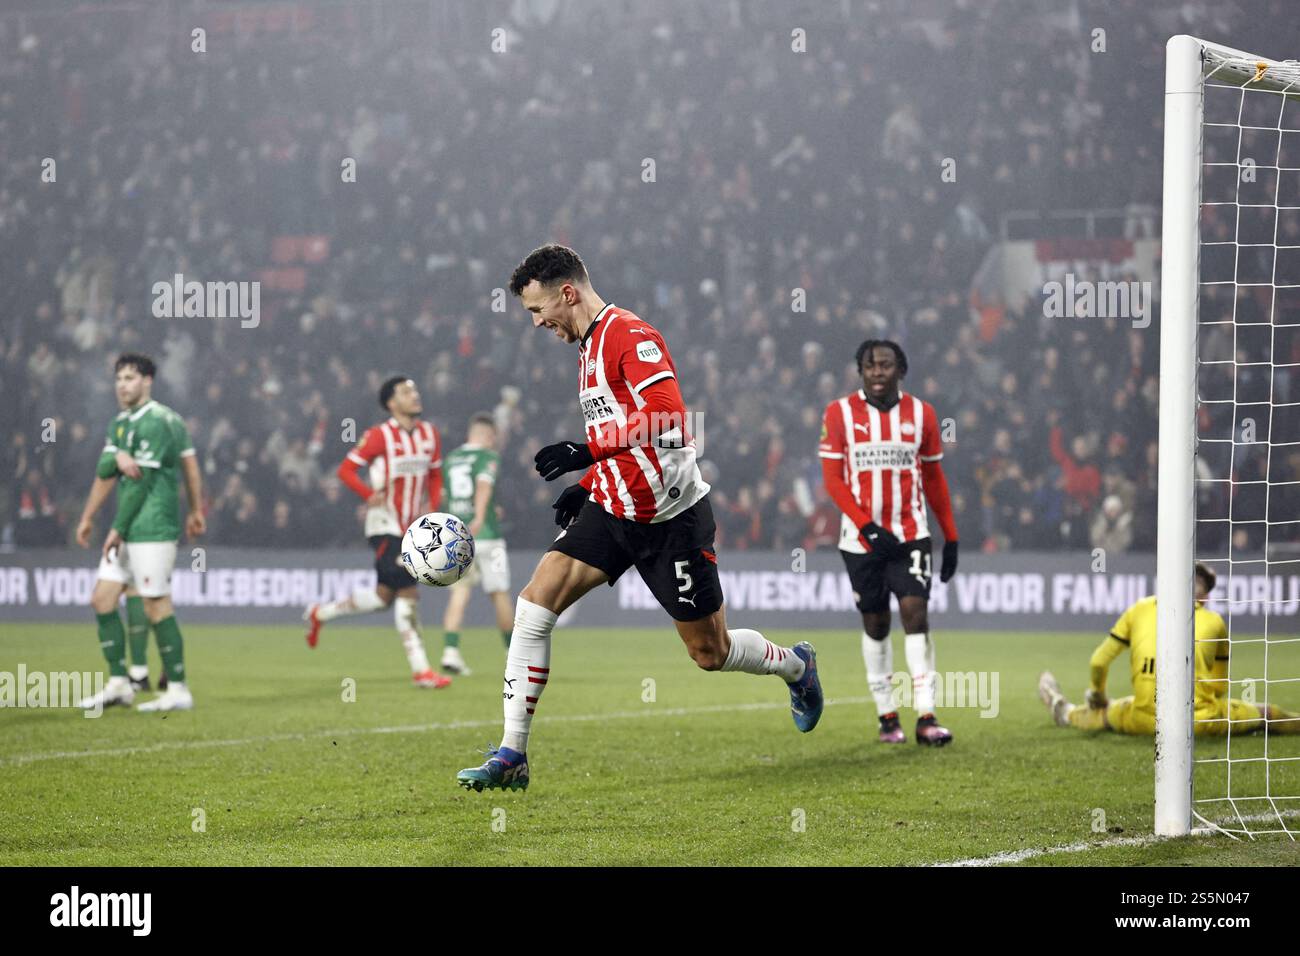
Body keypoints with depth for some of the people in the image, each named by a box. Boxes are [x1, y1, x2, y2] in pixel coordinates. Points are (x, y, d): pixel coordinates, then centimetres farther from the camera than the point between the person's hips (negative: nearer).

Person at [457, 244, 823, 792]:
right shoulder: (590, 346, 13)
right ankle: (512, 756, -8)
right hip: (613, 507, 8)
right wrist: (587, 484, 17)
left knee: (710, 652, 4)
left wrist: (587, 451, -32)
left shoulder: (631, 336, -17)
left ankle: (795, 666, 37)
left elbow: (668, 418, -30)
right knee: (534, 604, -10)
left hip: (672, 516, -8)